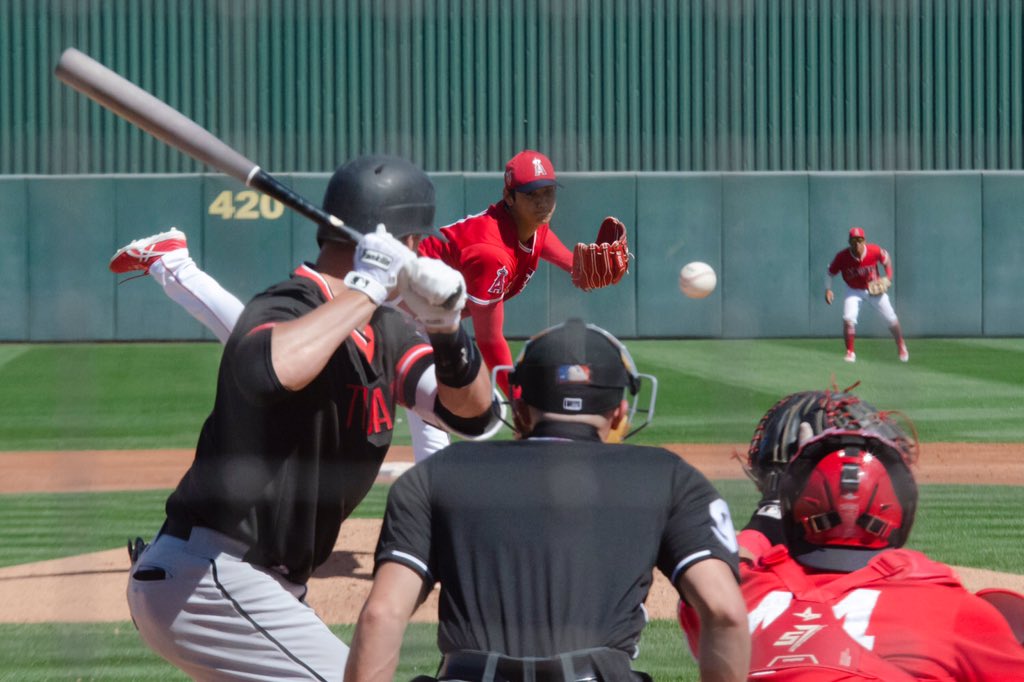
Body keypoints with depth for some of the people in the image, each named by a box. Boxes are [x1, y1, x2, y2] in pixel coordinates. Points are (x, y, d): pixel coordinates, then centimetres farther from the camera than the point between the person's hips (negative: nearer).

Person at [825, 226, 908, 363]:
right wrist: (828, 289, -23)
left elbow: (886, 259, -2)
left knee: (891, 319, 6)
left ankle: (901, 346, 34)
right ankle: (850, 352, -6)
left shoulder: (875, 251, -24)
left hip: (875, 289, 1)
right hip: (854, 291, -1)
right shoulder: (842, 257, -26)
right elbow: (830, 272, -11)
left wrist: (888, 277, -11)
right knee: (848, 319, -22)